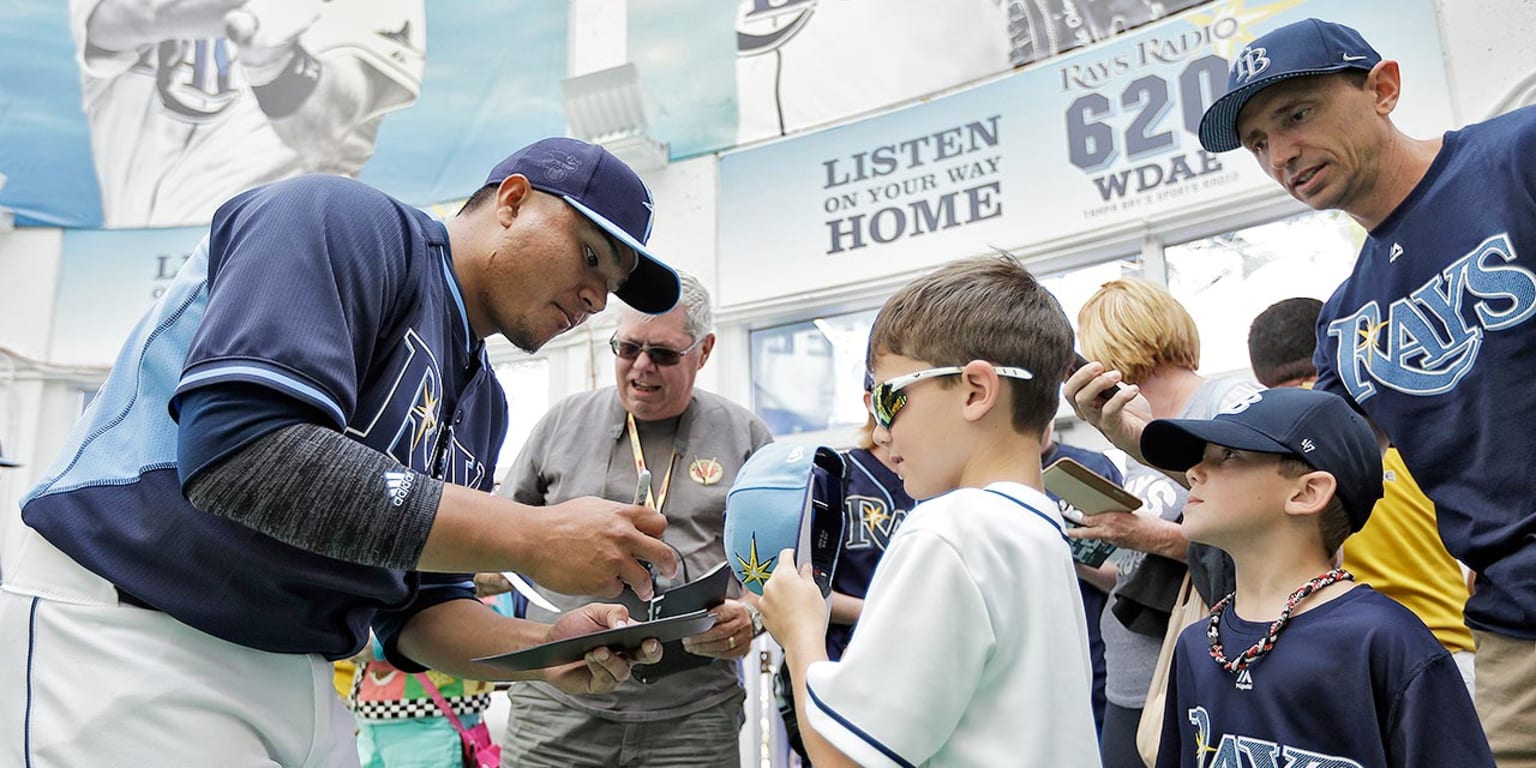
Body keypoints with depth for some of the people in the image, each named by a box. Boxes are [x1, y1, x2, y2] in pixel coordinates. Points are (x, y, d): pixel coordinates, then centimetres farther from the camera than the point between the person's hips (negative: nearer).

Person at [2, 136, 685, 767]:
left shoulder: (482, 403, 12)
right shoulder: (353, 224, -11)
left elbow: (414, 607, 13)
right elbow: (240, 453, -26)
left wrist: (543, 648, -7)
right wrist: (531, 538, -25)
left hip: (298, 687, 8)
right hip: (122, 649, -8)